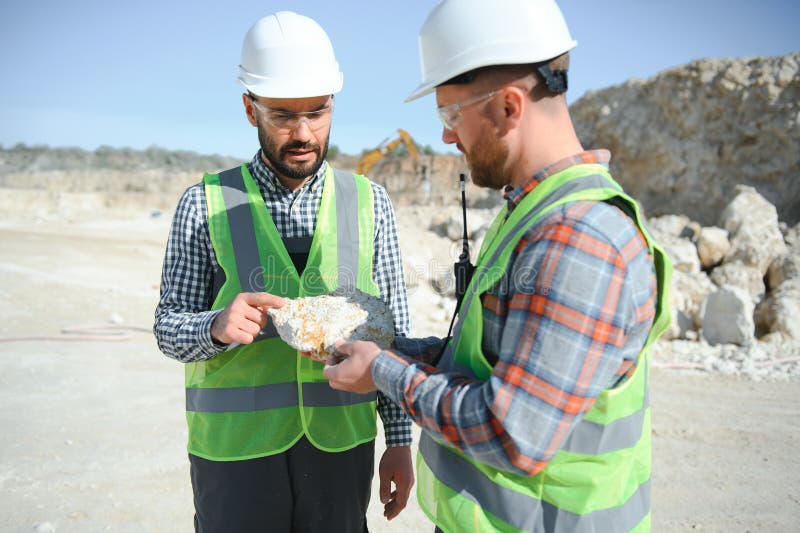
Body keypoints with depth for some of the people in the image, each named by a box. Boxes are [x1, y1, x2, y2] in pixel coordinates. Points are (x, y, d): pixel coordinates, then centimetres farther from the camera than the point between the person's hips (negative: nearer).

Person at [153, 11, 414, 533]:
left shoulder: (369, 202, -1)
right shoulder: (205, 204, -4)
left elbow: (394, 330, 2)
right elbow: (169, 327, -1)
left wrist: (401, 440, 2)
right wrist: (217, 327, -23)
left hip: (341, 443, 1)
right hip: (234, 444, -1)